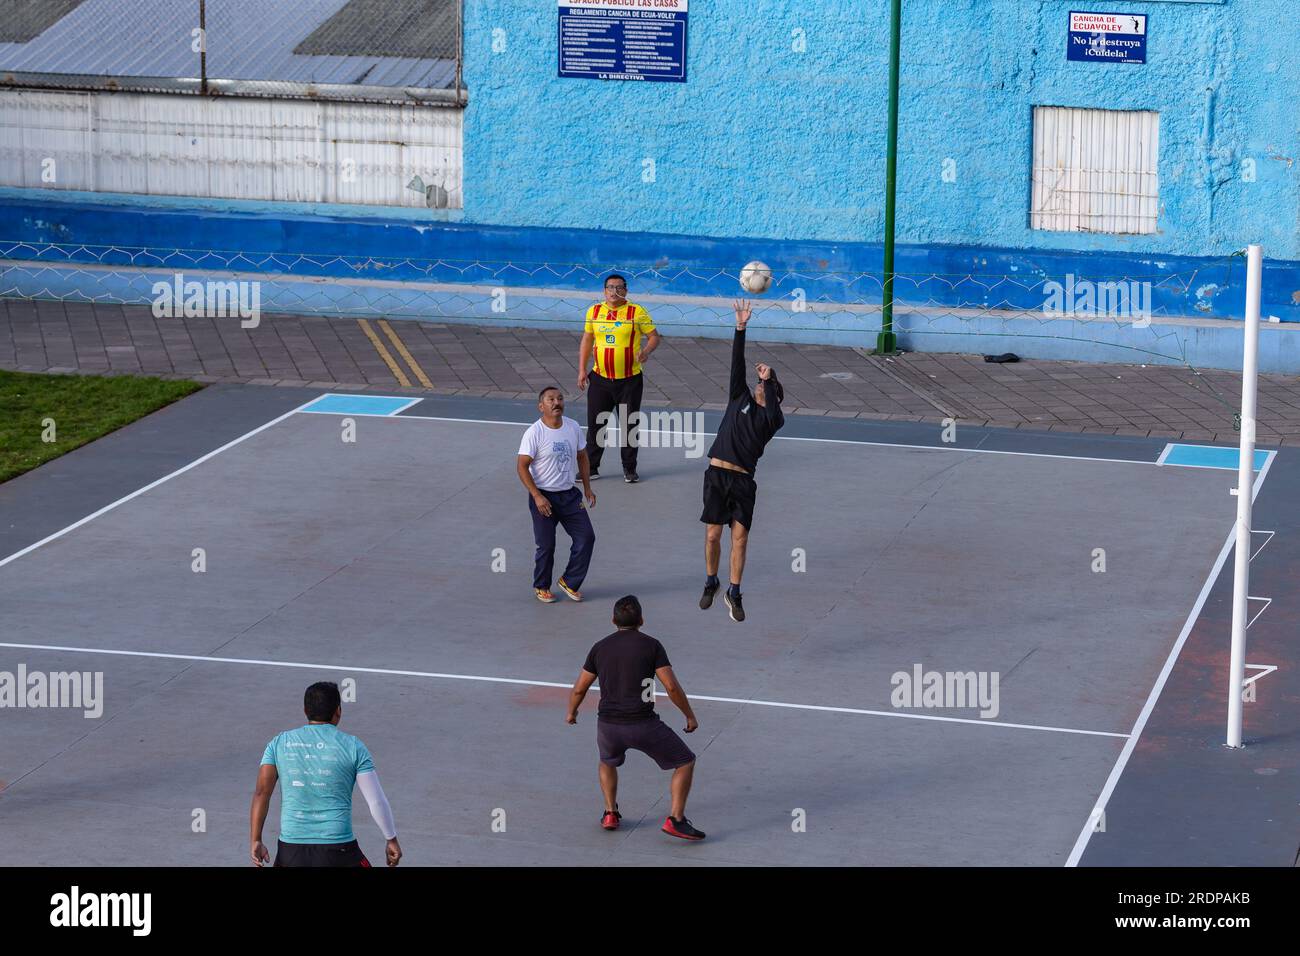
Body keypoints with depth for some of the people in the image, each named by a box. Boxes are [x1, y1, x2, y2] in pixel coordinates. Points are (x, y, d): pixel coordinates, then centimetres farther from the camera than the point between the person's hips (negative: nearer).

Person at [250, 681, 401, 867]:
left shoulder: (279, 742, 5)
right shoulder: (353, 746, -1)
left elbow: (261, 792, -2)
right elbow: (377, 802, -1)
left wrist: (255, 840, 0)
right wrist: (392, 840, 10)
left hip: (290, 850, 2)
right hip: (338, 852, -2)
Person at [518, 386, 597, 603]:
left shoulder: (573, 428, 2)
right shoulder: (534, 433, -15)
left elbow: (582, 457, 15)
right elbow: (522, 466, -14)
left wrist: (587, 489, 11)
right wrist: (537, 496, -19)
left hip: (569, 495, 5)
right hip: (543, 497, -5)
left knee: (586, 537, 0)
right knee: (546, 546, 2)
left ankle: (569, 582, 16)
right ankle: (541, 587, 23)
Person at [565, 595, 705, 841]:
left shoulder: (600, 647, 8)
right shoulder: (651, 646, -2)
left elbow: (579, 689, 14)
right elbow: (672, 687, -8)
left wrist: (571, 712, 34)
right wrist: (690, 716, 6)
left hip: (608, 724, 4)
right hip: (643, 725, -4)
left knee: (608, 762, 36)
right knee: (685, 762, 12)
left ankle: (610, 813, 27)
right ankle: (675, 820, 1)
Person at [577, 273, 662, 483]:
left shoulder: (637, 312, -5)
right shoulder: (594, 311, 6)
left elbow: (654, 336, -2)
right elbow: (587, 340, 13)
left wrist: (646, 350, -23)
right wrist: (582, 369, 7)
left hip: (629, 380, -3)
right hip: (600, 379, 3)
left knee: (629, 425, 5)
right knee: (595, 424, 5)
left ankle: (629, 469, 16)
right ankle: (591, 468, 14)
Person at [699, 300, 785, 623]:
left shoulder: (773, 419, 9)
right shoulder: (740, 398, 15)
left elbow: (773, 413, -16)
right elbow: (737, 364, 8)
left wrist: (769, 379, -9)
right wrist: (740, 327, 0)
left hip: (743, 480, -1)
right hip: (717, 474, 1)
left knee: (740, 538, -5)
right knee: (713, 536, 1)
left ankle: (734, 593, 7)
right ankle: (711, 584, 22)